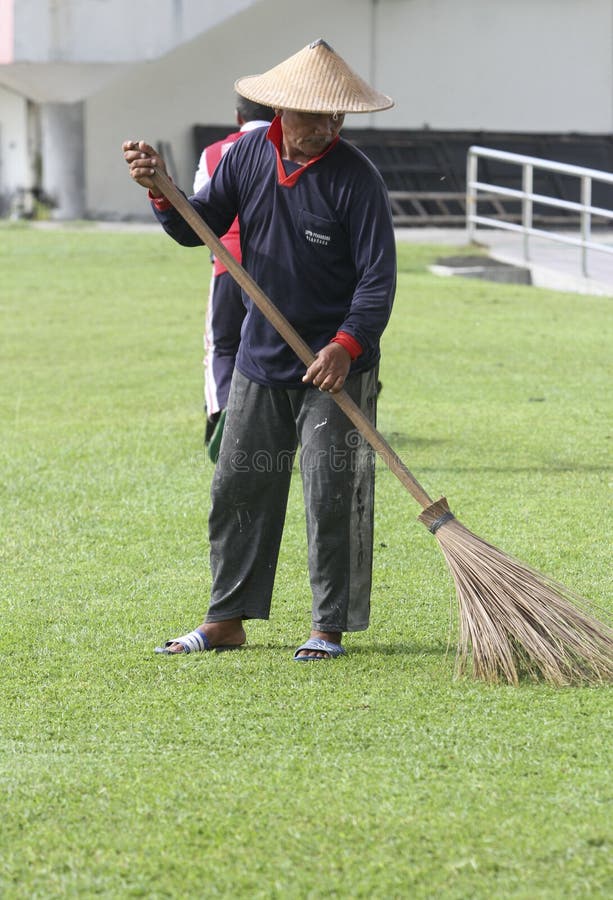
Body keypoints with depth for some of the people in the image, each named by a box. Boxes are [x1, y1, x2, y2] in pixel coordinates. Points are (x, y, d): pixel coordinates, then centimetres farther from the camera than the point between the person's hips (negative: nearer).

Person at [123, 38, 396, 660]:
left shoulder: (355, 177, -14)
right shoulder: (249, 156, 1)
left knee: (332, 496, -3)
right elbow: (198, 229, 10)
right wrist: (162, 192, -9)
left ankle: (329, 629, 7)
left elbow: (378, 275, -15)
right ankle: (226, 620, 20)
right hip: (261, 357, 5)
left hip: (336, 364, -5)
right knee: (238, 488, 9)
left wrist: (348, 344, -26)